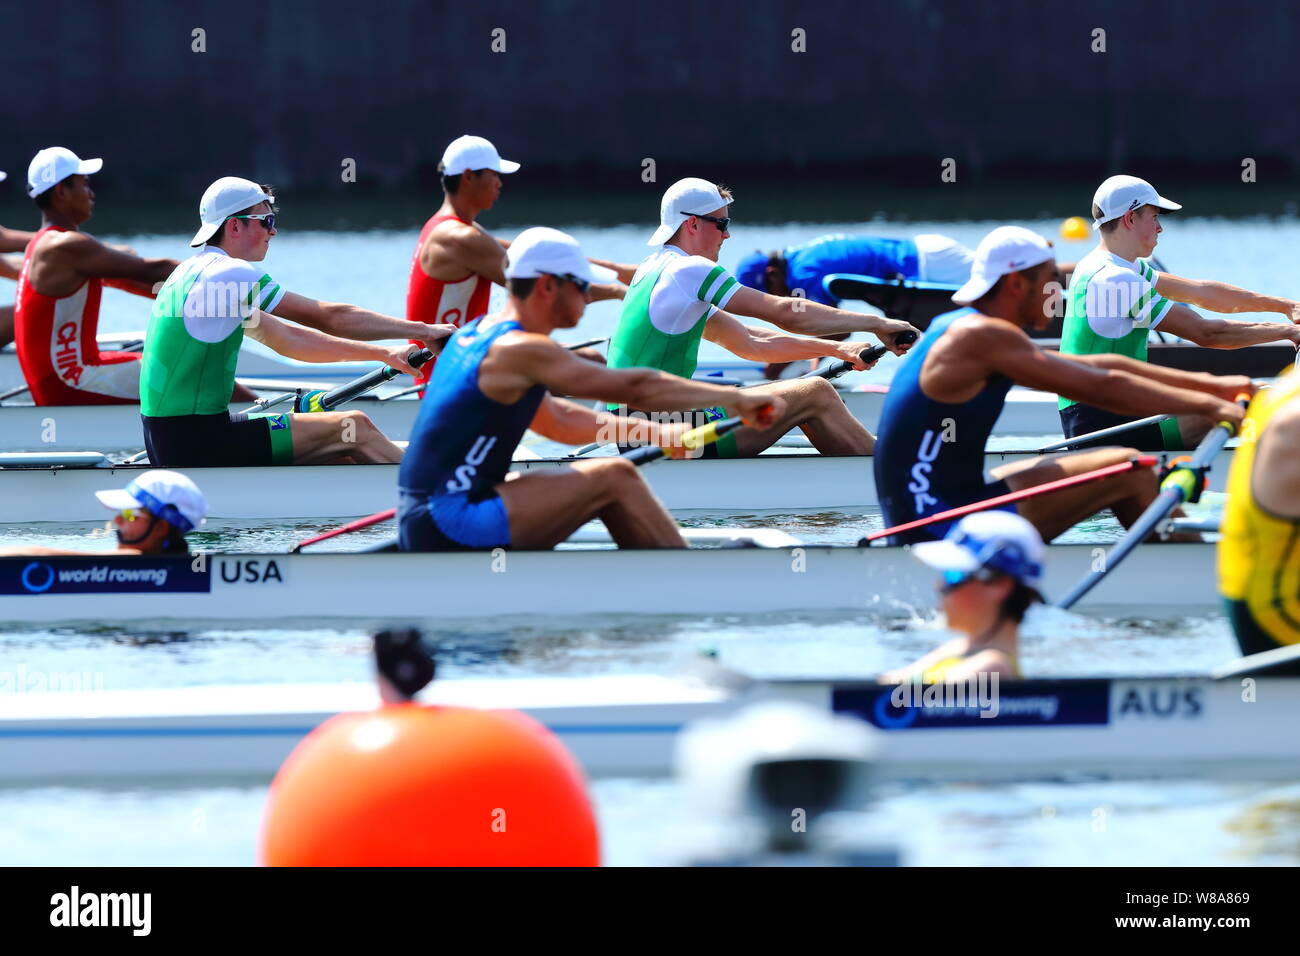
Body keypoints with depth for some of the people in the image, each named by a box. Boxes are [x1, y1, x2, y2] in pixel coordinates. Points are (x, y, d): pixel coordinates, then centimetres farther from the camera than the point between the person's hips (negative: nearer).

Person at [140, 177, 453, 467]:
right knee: (354, 428, -6)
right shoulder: (232, 273, -14)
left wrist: (383, 353, 13)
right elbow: (329, 319, -12)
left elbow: (287, 340, 18)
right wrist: (421, 330, -4)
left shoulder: (195, 271, 17)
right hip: (198, 445, -10)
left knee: (342, 451, 13)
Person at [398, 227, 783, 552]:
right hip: (449, 529, -10)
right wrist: (736, 398, -8)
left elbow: (559, 420, 25)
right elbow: (634, 387, -15)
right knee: (615, 478, -10)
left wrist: (654, 432, 19)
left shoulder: (473, 336, 16)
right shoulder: (521, 351, -14)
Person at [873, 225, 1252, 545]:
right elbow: (1102, 388, -15)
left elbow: (1100, 366, 17)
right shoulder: (982, 336, -15)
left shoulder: (958, 329, 16)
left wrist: (1212, 384, 15)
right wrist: (1207, 406, -9)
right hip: (940, 525, -11)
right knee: (1129, 471, -7)